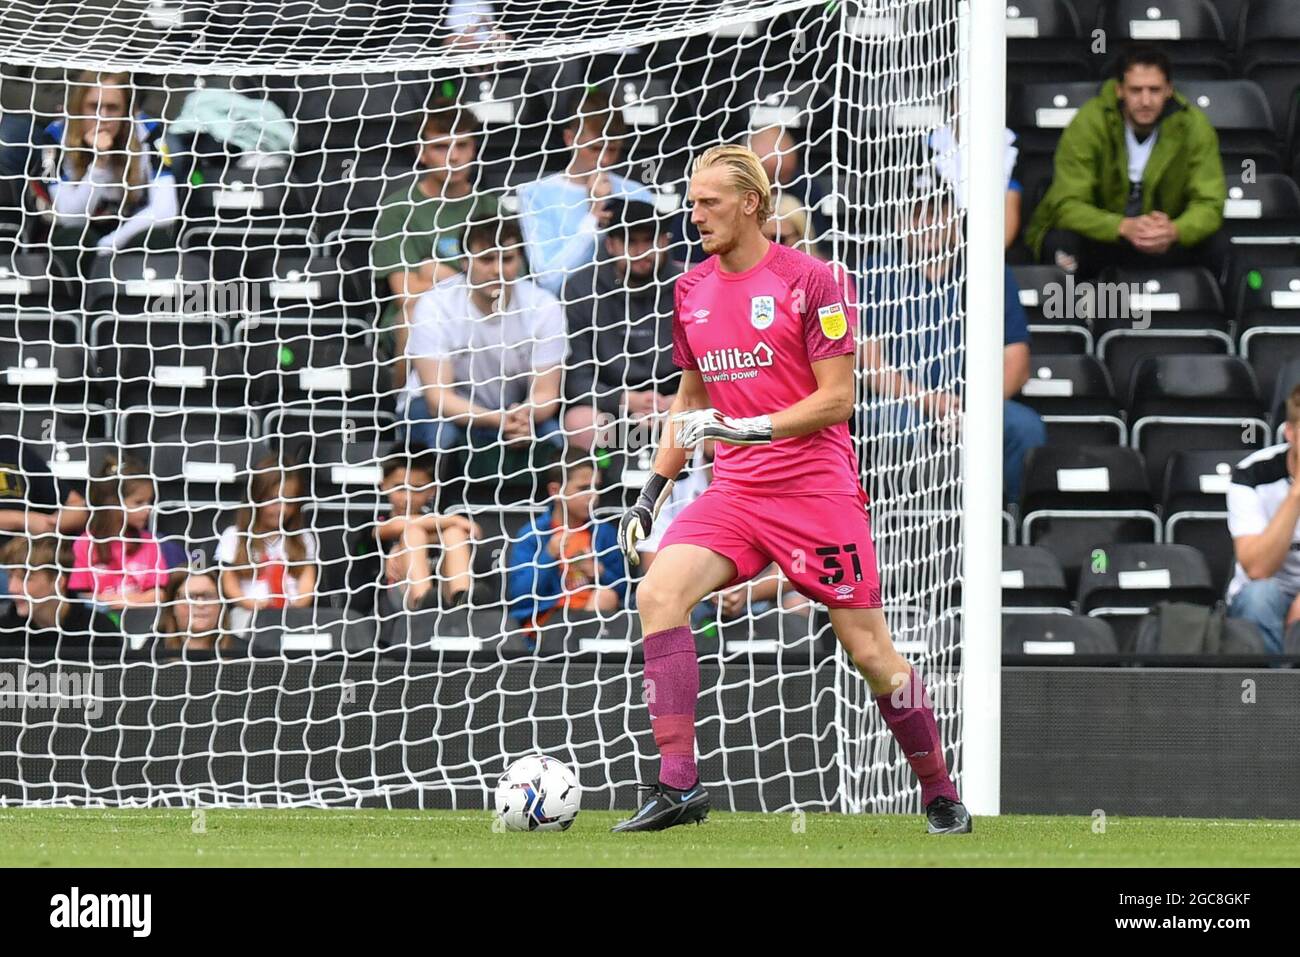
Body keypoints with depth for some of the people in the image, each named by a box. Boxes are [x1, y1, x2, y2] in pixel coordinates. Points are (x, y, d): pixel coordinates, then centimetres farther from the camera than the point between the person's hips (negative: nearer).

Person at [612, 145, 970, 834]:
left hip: (817, 489, -5)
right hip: (734, 490, 5)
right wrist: (653, 491, 16)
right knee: (658, 593, -19)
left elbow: (836, 399, -11)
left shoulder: (808, 281, -9)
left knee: (869, 650, -2)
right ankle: (677, 785, -20)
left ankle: (940, 795, 18)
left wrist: (744, 429, -21)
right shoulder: (691, 291, 10)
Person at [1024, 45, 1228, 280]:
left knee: (1215, 246, -25)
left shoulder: (1193, 126, -12)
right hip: (1101, 233, -2)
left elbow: (1209, 204, -15)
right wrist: (1124, 227, -42)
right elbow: (1066, 204, -23)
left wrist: (1174, 231, -40)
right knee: (1060, 241, -32)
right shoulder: (1088, 124, -18)